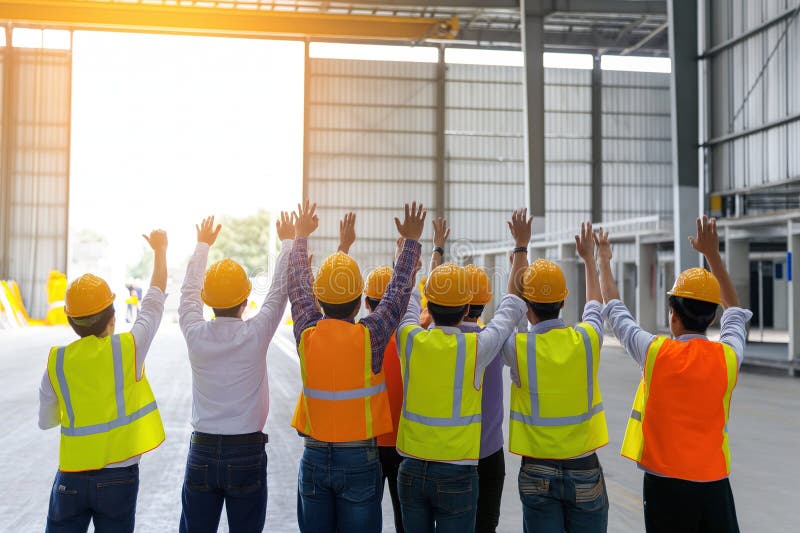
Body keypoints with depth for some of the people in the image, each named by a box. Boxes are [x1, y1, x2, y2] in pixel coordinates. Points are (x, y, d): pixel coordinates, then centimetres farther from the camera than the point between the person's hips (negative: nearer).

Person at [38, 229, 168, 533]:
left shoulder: (57, 362, -5)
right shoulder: (129, 348, -12)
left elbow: (45, 421, 8)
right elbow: (156, 296, 2)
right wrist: (160, 250, 15)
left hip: (71, 478, 2)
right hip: (119, 476, -1)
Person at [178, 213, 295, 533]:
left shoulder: (195, 334, -5)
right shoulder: (256, 334, -11)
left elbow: (188, 291, 14)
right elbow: (280, 291, 5)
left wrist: (203, 245, 29)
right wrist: (288, 242, 20)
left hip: (202, 453, 2)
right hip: (247, 454, -2)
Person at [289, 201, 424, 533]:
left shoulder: (307, 336, -7)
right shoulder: (370, 337, -14)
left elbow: (298, 285, 9)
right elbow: (399, 290, 0)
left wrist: (301, 237, 23)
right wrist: (411, 242, 12)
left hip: (315, 458, 3)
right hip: (359, 459, -2)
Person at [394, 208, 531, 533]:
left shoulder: (410, 341, -7)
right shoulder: (476, 347, -13)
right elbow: (512, 304, 3)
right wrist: (521, 247, 13)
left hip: (412, 470, 3)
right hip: (456, 474, -3)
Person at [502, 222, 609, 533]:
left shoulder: (518, 347, -13)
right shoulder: (586, 339, -8)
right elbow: (595, 304, 16)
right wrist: (589, 258, 32)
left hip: (537, 473, -1)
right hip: (584, 469, 1)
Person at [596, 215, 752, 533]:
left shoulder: (656, 352, -11)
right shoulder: (729, 355, -5)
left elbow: (614, 309, 5)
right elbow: (735, 313, 16)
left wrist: (603, 260, 19)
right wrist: (712, 255, 18)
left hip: (665, 481, -2)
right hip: (714, 482, 2)